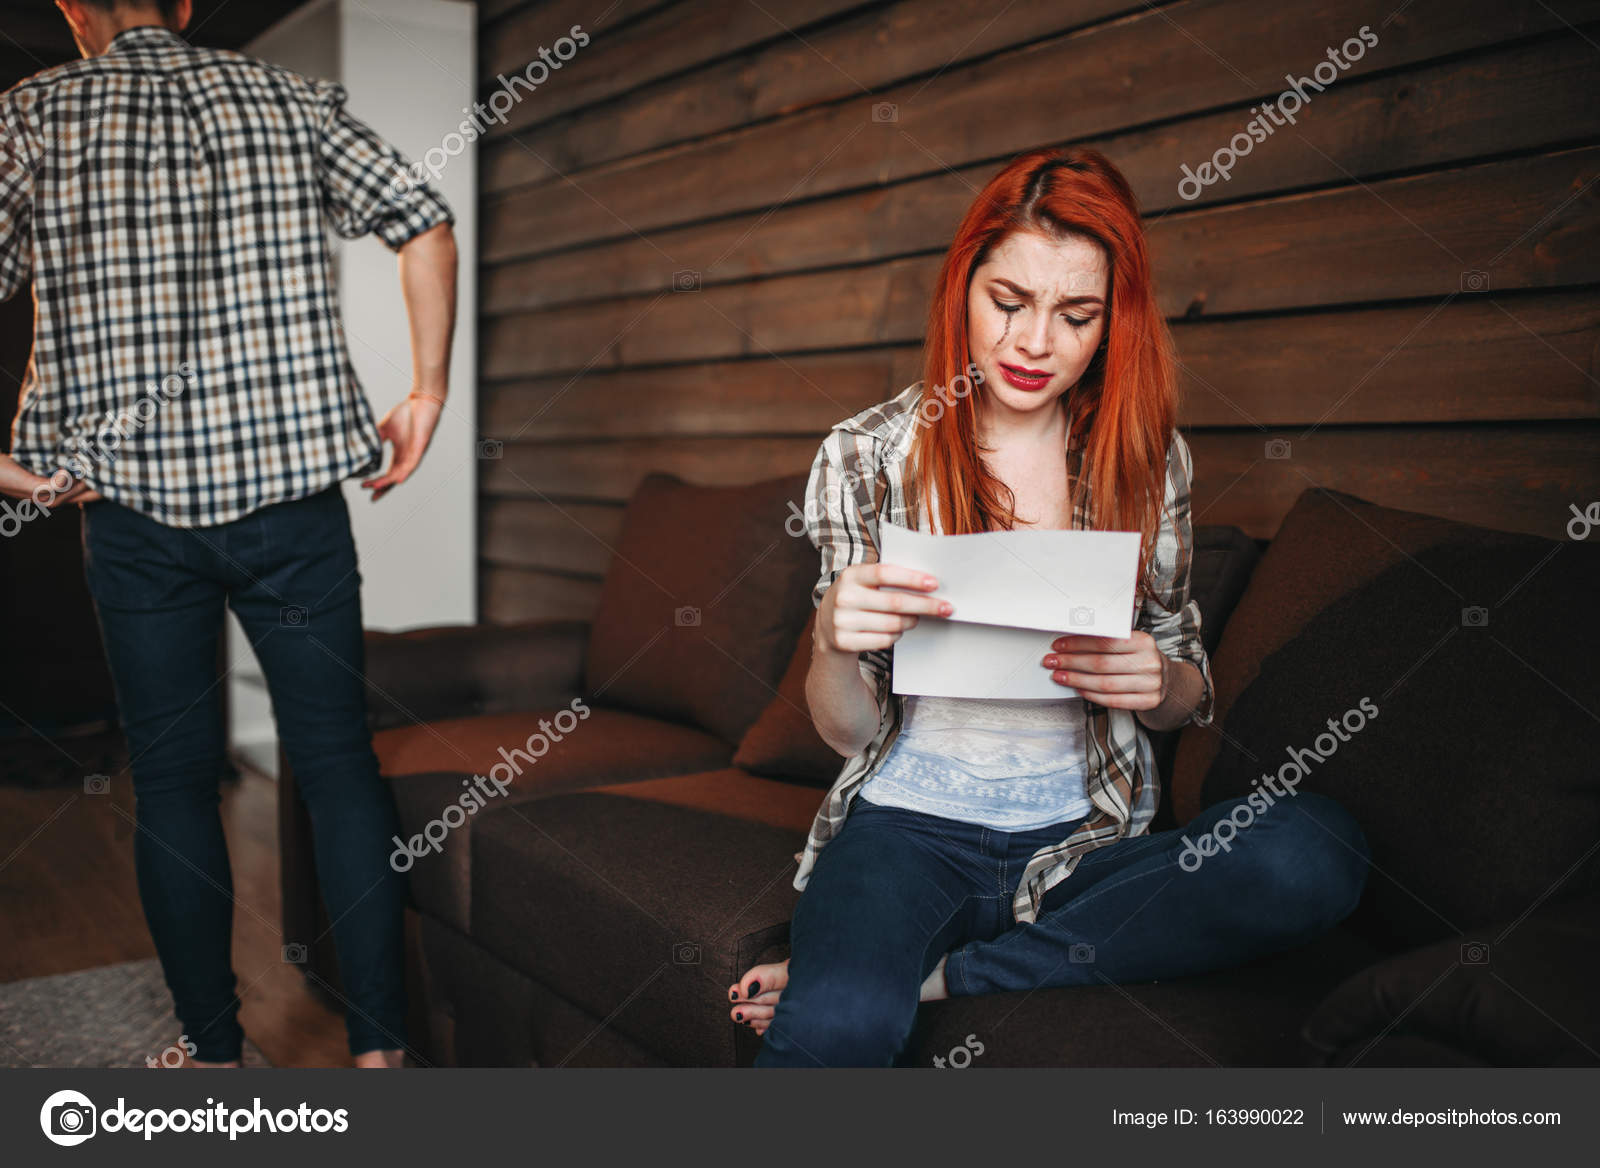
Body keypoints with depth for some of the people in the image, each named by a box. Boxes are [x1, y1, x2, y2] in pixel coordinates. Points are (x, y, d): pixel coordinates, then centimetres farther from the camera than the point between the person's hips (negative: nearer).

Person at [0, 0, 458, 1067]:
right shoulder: (291, 97, 8)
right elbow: (426, 224, 2)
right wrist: (427, 393, 4)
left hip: (132, 499, 0)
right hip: (294, 491, 1)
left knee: (173, 783, 11)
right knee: (342, 766, 7)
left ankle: (215, 1053, 23)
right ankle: (381, 1045, 10)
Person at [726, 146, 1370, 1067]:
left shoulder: (1149, 458, 4)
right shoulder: (867, 456, -1)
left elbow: (1189, 695, 12)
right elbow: (850, 731, 0)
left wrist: (1160, 683, -12)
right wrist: (835, 643, -23)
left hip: (1088, 840, 6)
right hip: (911, 827, -5)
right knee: (834, 1027, -38)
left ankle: (925, 976, -16)